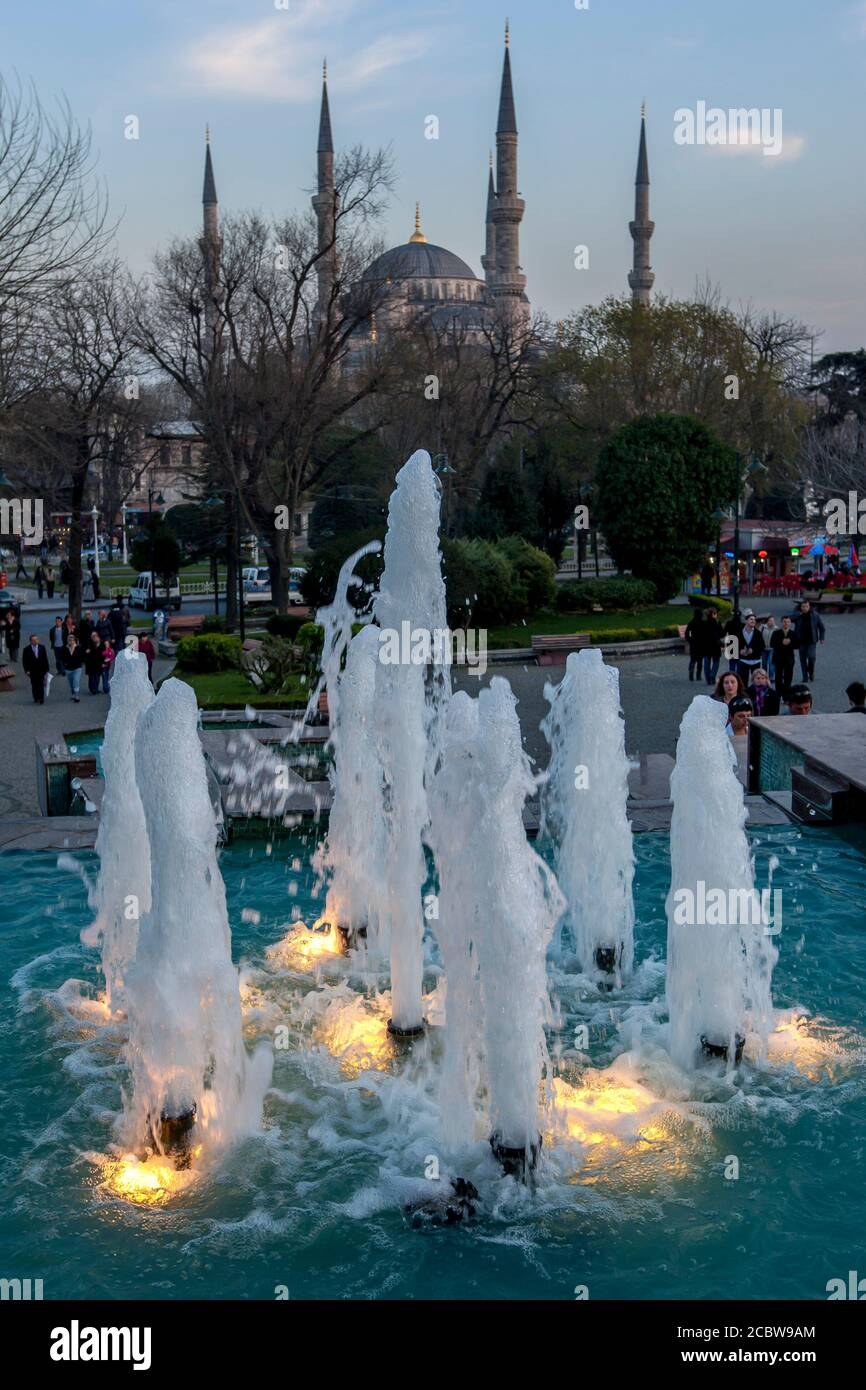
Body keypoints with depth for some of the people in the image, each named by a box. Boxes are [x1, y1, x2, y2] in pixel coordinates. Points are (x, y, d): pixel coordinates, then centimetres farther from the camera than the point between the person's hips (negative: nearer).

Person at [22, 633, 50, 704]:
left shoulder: (42, 647, 2)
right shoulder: (27, 649, -3)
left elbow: (45, 659, 7)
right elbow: (24, 661, -1)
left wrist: (47, 669, 7)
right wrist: (27, 671, -8)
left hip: (41, 670, 0)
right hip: (32, 671, 0)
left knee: (41, 684, -9)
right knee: (34, 685, 5)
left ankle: (41, 699, -10)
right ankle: (36, 699, 16)